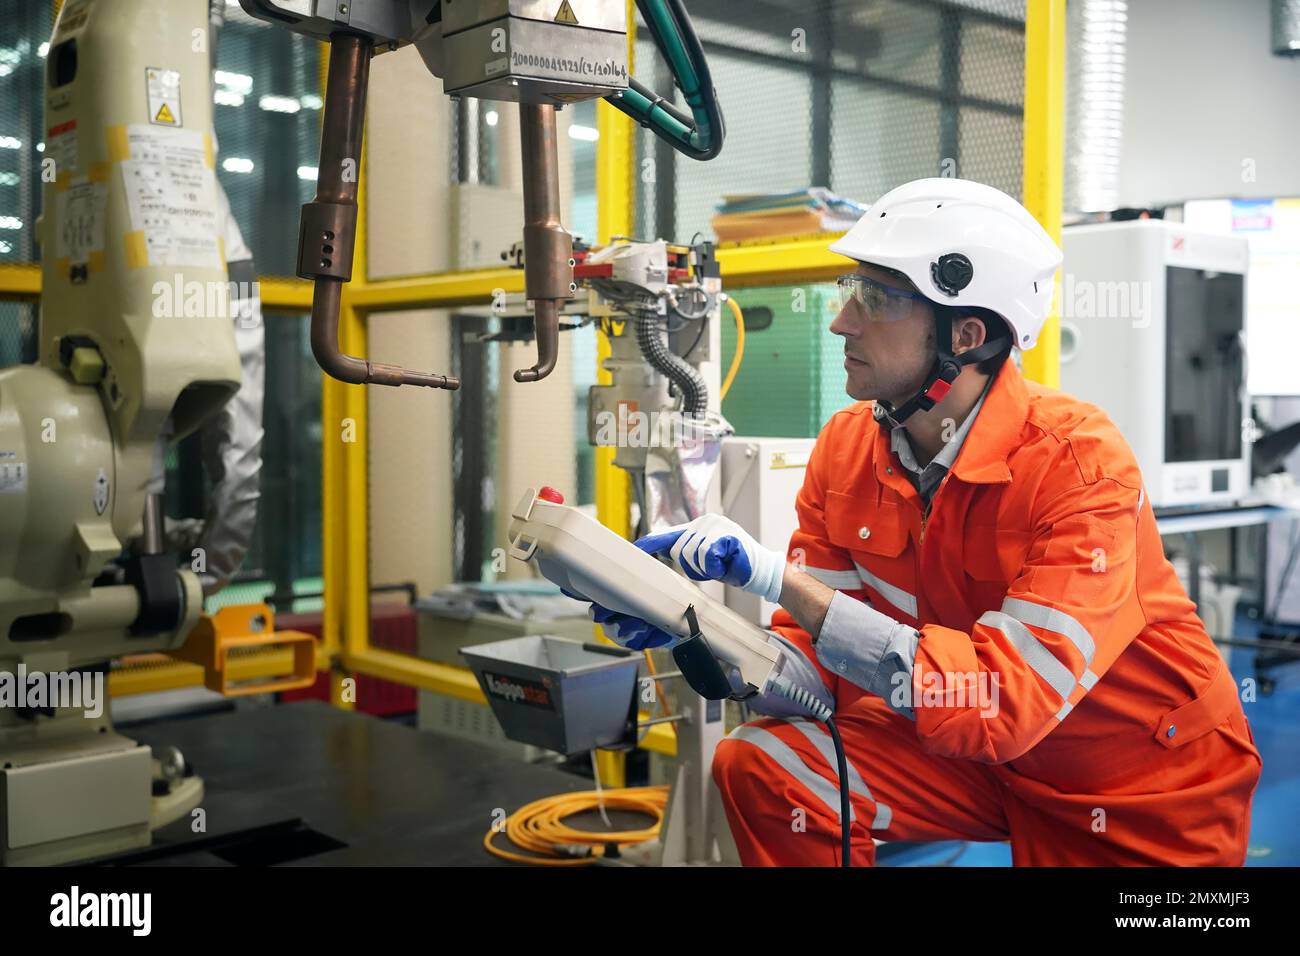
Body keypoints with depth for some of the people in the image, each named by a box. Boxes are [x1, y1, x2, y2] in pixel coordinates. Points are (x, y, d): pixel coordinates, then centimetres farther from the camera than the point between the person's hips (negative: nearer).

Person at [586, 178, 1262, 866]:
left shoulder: (1077, 462, -26)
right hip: (978, 753, 4)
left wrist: (782, 581, -40)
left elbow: (1011, 698, -36)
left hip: (1145, 789, -3)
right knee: (758, 769, -14)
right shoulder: (845, 447, -9)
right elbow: (820, 665, -8)